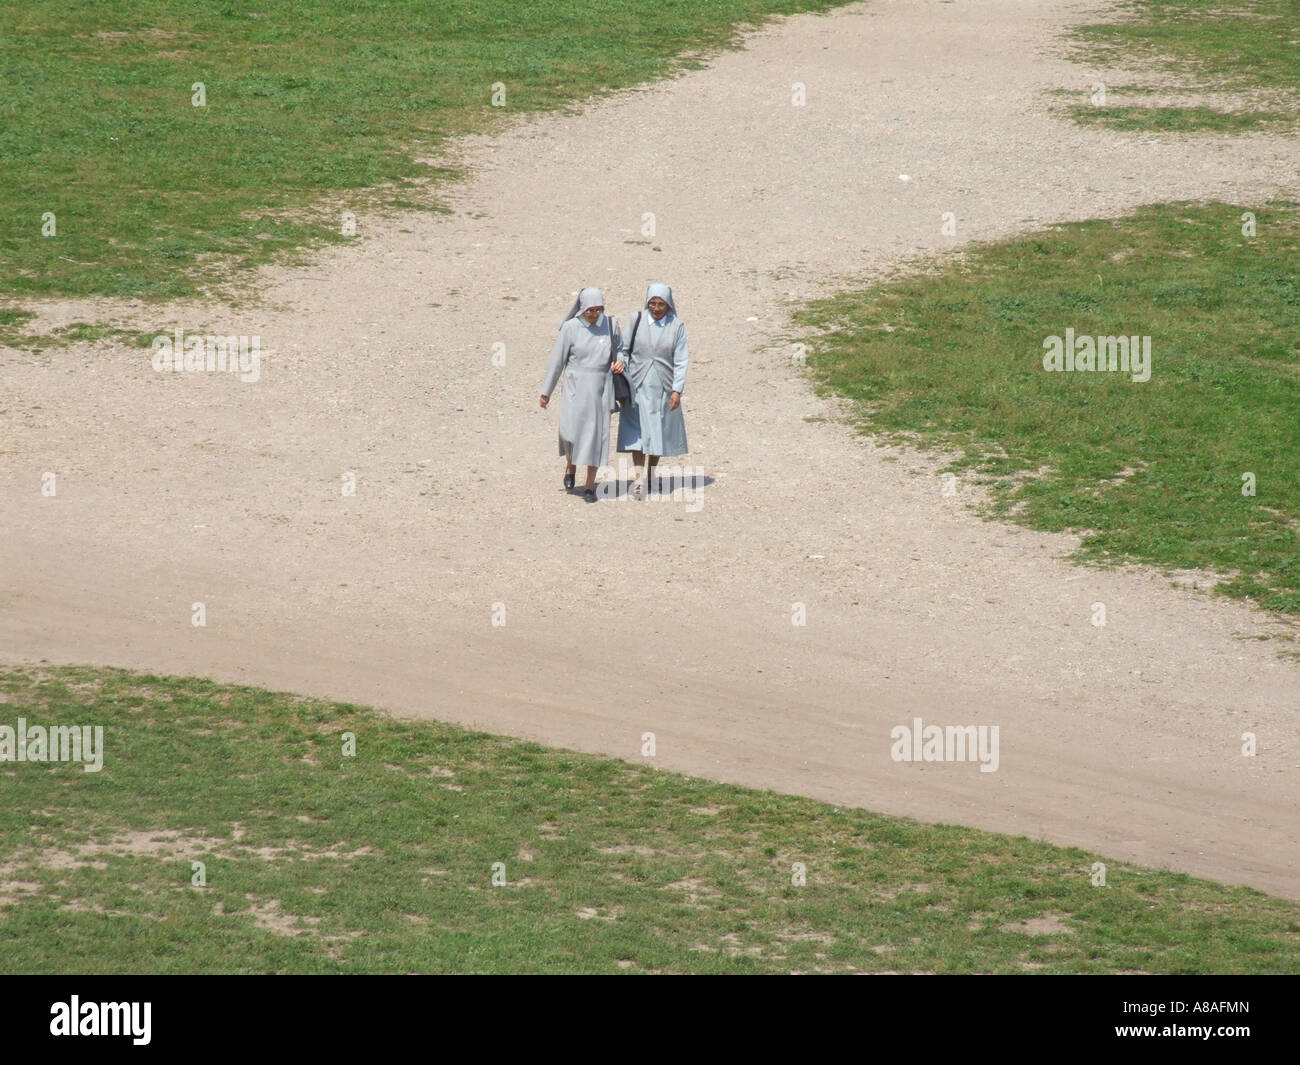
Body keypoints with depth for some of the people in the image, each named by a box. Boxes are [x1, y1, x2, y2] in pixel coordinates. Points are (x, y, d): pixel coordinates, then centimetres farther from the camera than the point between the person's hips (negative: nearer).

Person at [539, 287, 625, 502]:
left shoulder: (611, 325, 1)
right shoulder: (571, 328, -5)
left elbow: (620, 348, 19)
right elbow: (557, 360, 1)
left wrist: (619, 361, -5)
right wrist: (546, 391, 4)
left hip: (602, 387, 2)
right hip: (577, 385, -2)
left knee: (597, 434, 1)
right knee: (572, 429, -12)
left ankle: (590, 485, 7)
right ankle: (570, 464, 21)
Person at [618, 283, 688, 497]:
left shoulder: (676, 326, -2)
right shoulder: (636, 320, -1)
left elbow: (681, 361, -3)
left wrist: (677, 390, -10)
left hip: (663, 386, 1)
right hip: (638, 384, -1)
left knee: (660, 431, 9)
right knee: (637, 431, -9)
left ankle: (652, 472, 26)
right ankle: (639, 479, -15)